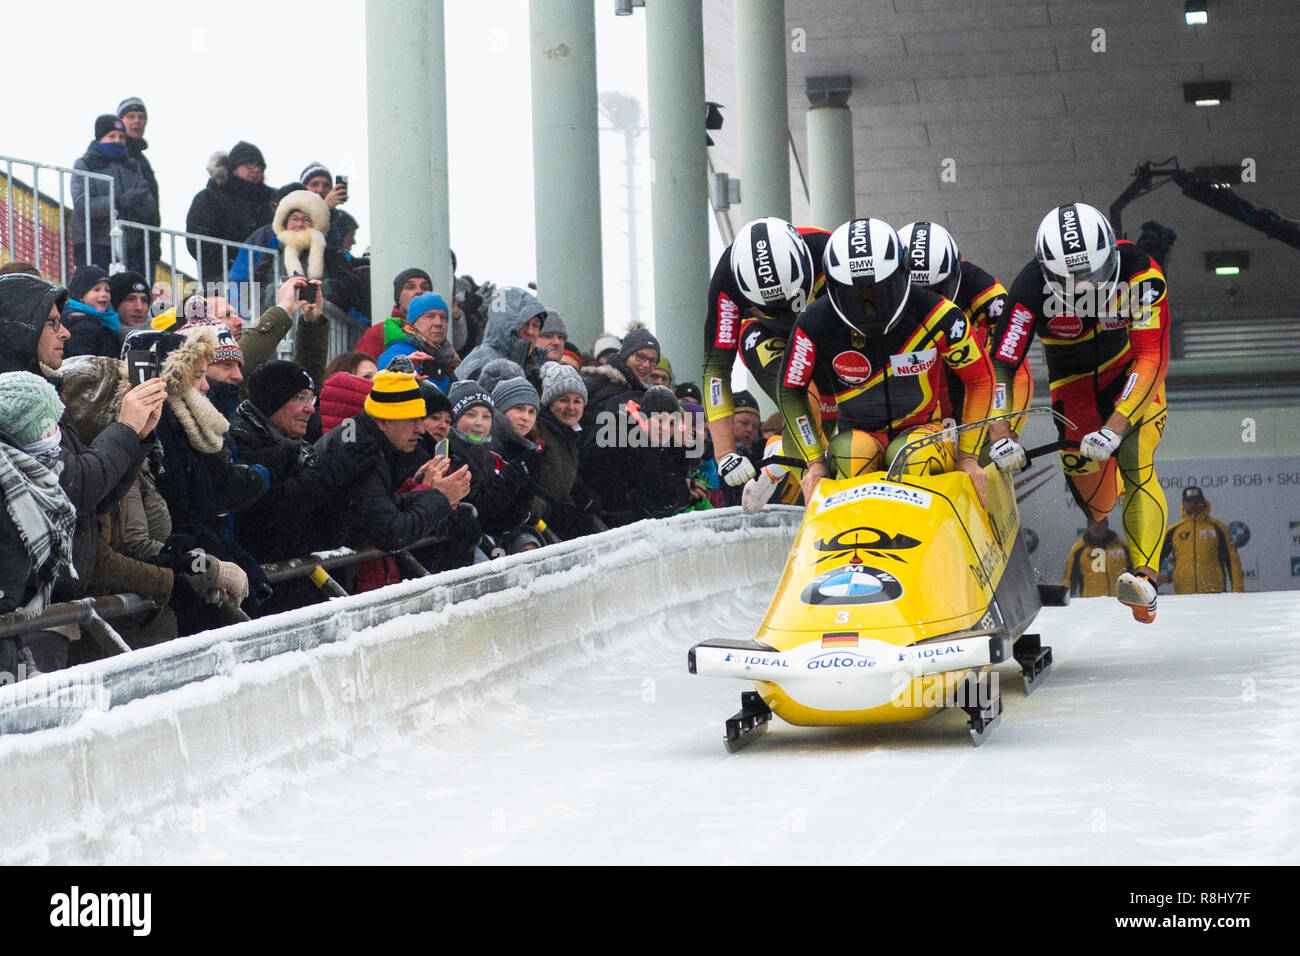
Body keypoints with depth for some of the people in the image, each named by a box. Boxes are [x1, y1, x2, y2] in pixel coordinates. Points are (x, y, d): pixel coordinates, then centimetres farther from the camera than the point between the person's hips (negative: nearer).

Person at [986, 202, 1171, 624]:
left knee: (1136, 468, -26)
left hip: (1133, 376, -2)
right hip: (1073, 382, 2)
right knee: (1096, 502, 3)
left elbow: (1152, 357, -34)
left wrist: (1115, 427, -44)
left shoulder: (1139, 272, -31)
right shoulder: (1032, 288, -28)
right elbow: (999, 364, -27)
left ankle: (1145, 578, -34)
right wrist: (999, 434, -42)